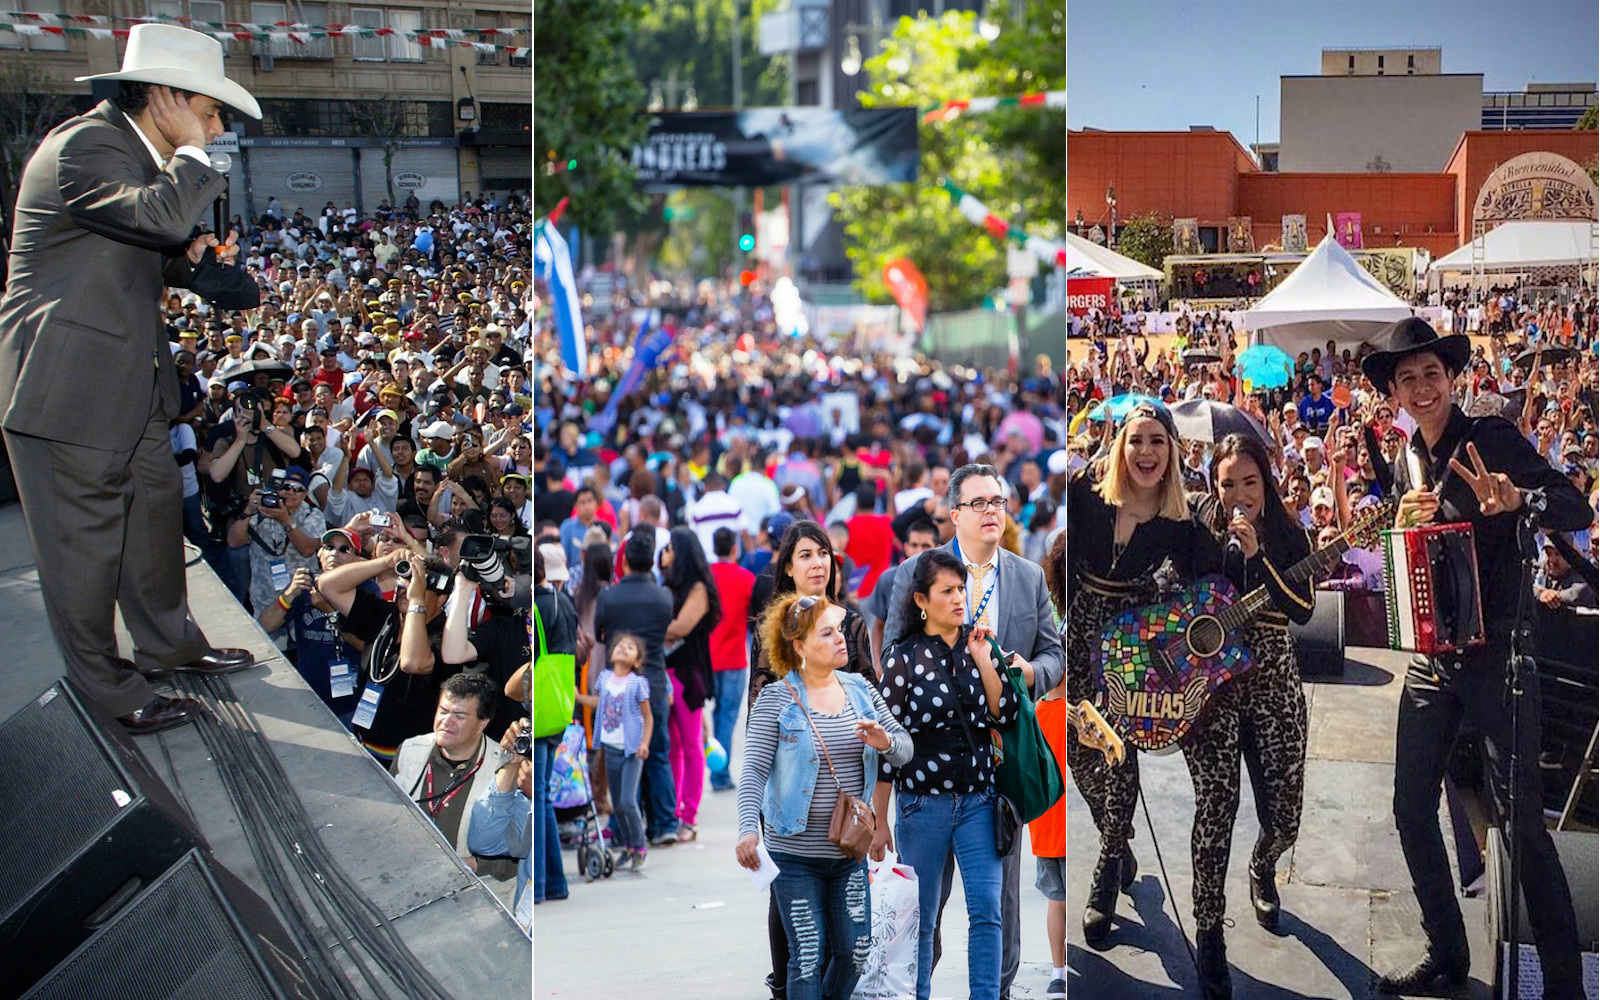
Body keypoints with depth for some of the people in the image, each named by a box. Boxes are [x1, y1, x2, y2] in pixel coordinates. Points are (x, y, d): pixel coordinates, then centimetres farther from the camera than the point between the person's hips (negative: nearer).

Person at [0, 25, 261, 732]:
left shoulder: (134, 149, 14)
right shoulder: (83, 147, -20)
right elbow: (159, 214, -37)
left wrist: (186, 259, 6)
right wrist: (192, 152, -21)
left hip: (132, 381, 10)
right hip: (67, 387, -10)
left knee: (156, 513, 20)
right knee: (84, 543, 1)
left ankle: (168, 644, 37)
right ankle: (112, 692, 12)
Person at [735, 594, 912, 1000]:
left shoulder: (860, 690, 5)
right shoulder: (776, 699, -8)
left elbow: (905, 746, 6)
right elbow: (755, 770, -14)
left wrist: (885, 742, -18)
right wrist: (748, 829, -28)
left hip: (849, 851, 5)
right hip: (795, 855, -4)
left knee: (854, 951, 8)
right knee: (808, 956, -3)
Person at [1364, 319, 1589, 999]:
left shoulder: (1493, 439, -8)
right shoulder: (1405, 465, 11)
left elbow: (1577, 510, -18)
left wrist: (1514, 499, -38)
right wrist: (1403, 526, -4)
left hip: (1497, 653, -6)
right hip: (1432, 656, 7)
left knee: (1523, 820, -6)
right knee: (1412, 810, 8)